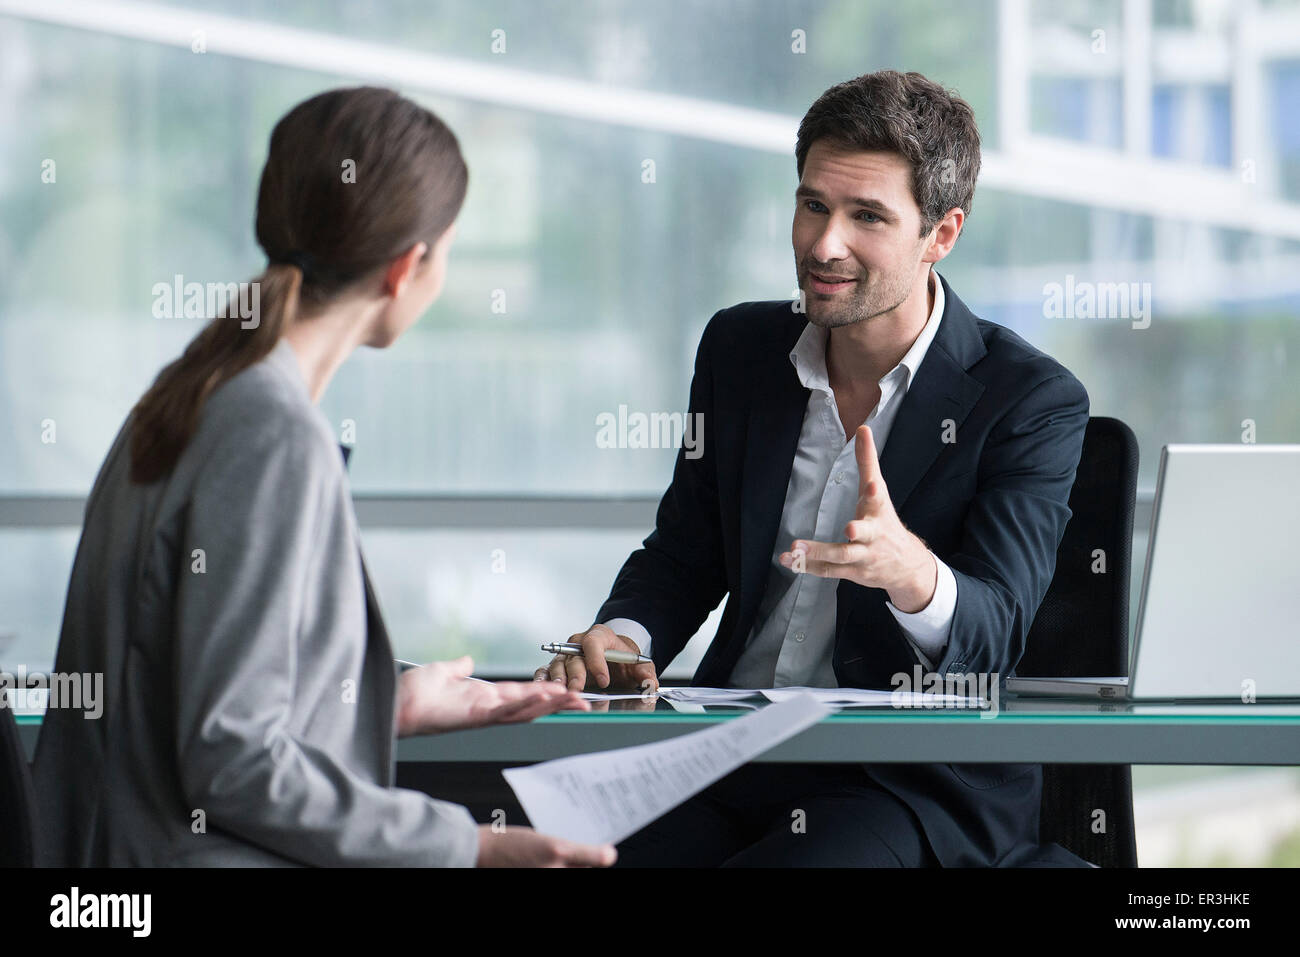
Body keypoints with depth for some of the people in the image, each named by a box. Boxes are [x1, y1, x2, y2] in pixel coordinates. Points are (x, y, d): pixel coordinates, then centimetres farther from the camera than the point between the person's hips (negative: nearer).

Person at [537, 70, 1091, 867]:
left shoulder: (1033, 402, -6)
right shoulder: (741, 347, 10)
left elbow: (990, 637, -15)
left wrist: (911, 573, -39)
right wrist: (622, 638, -6)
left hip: (918, 785, -4)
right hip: (730, 763, 5)